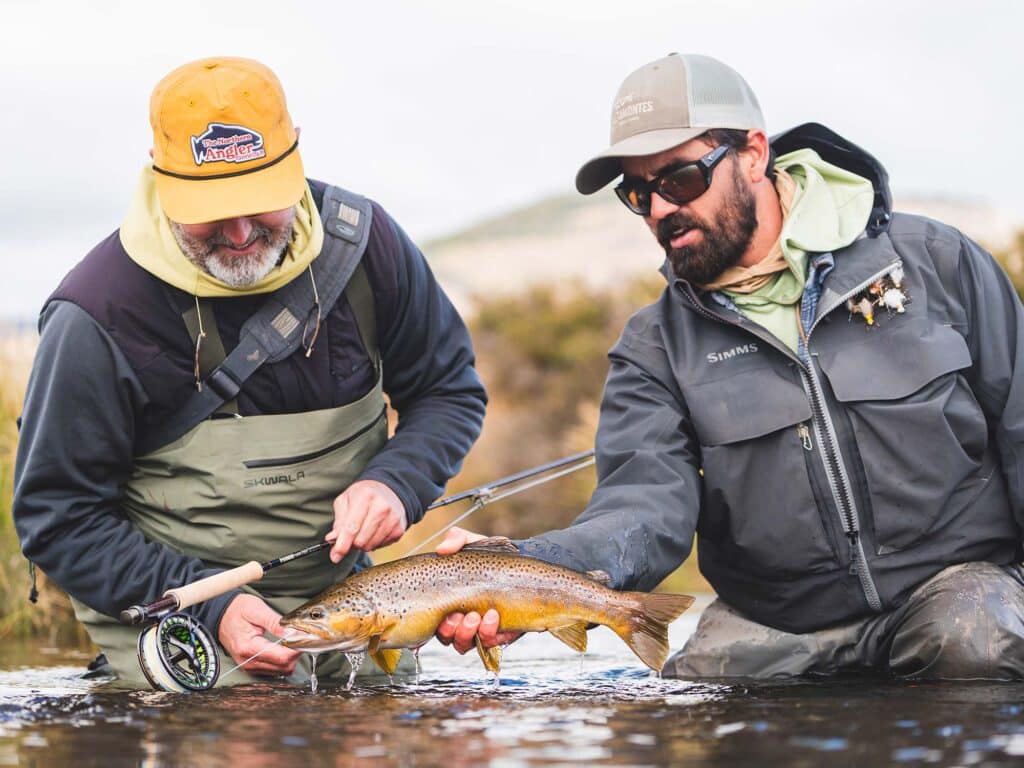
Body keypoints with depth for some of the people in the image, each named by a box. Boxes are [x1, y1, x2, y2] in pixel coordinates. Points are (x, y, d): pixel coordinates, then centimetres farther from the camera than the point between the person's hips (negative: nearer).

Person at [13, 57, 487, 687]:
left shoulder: (362, 240, -6)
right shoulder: (98, 318, -18)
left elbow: (452, 391, 7)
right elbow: (59, 520, -11)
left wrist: (396, 482, -13)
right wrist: (208, 607, -21)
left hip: (346, 598, 4)